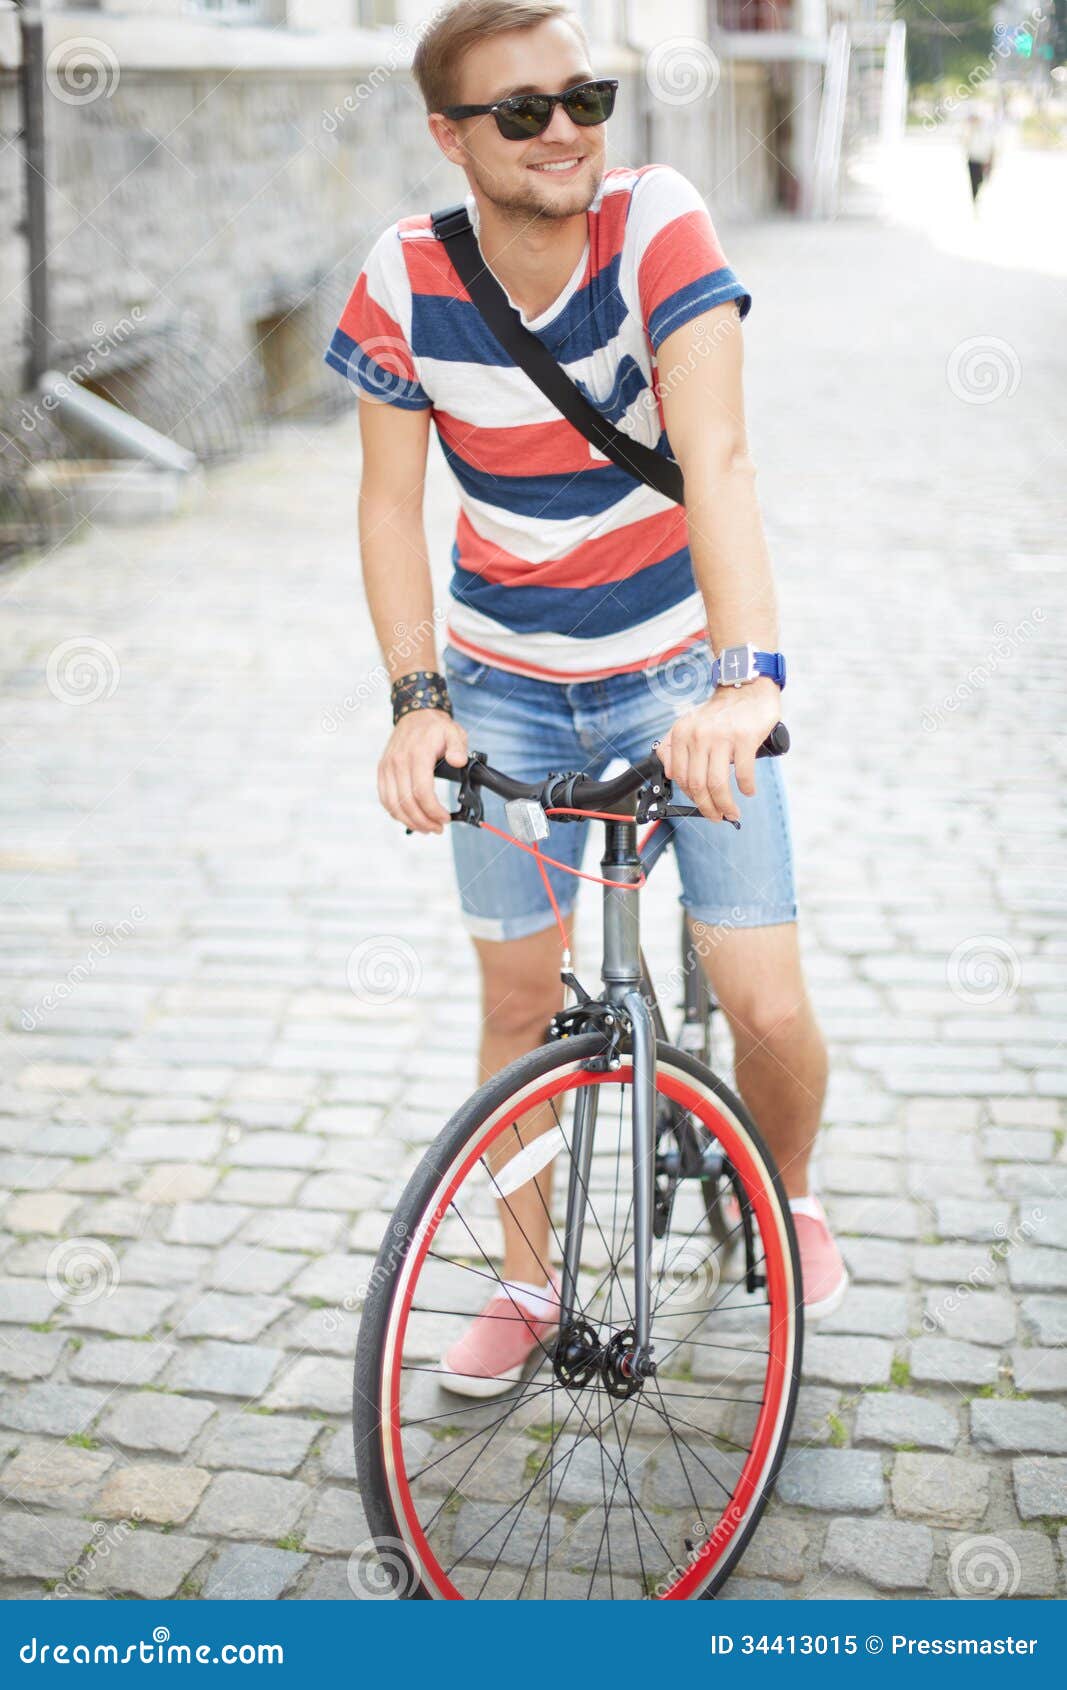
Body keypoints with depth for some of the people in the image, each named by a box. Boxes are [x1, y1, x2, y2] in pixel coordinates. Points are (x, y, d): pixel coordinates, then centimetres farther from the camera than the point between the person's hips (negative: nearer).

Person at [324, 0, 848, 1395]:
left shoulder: (659, 222, -21)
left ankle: (789, 1192, 30)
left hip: (683, 672, -2)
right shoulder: (408, 283, -14)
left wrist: (746, 680, -45)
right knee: (520, 999, 9)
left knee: (770, 1007, -5)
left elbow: (716, 457, -33)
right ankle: (529, 1283, 30)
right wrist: (417, 700, -21)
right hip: (511, 687, 2)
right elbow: (390, 504, -7)